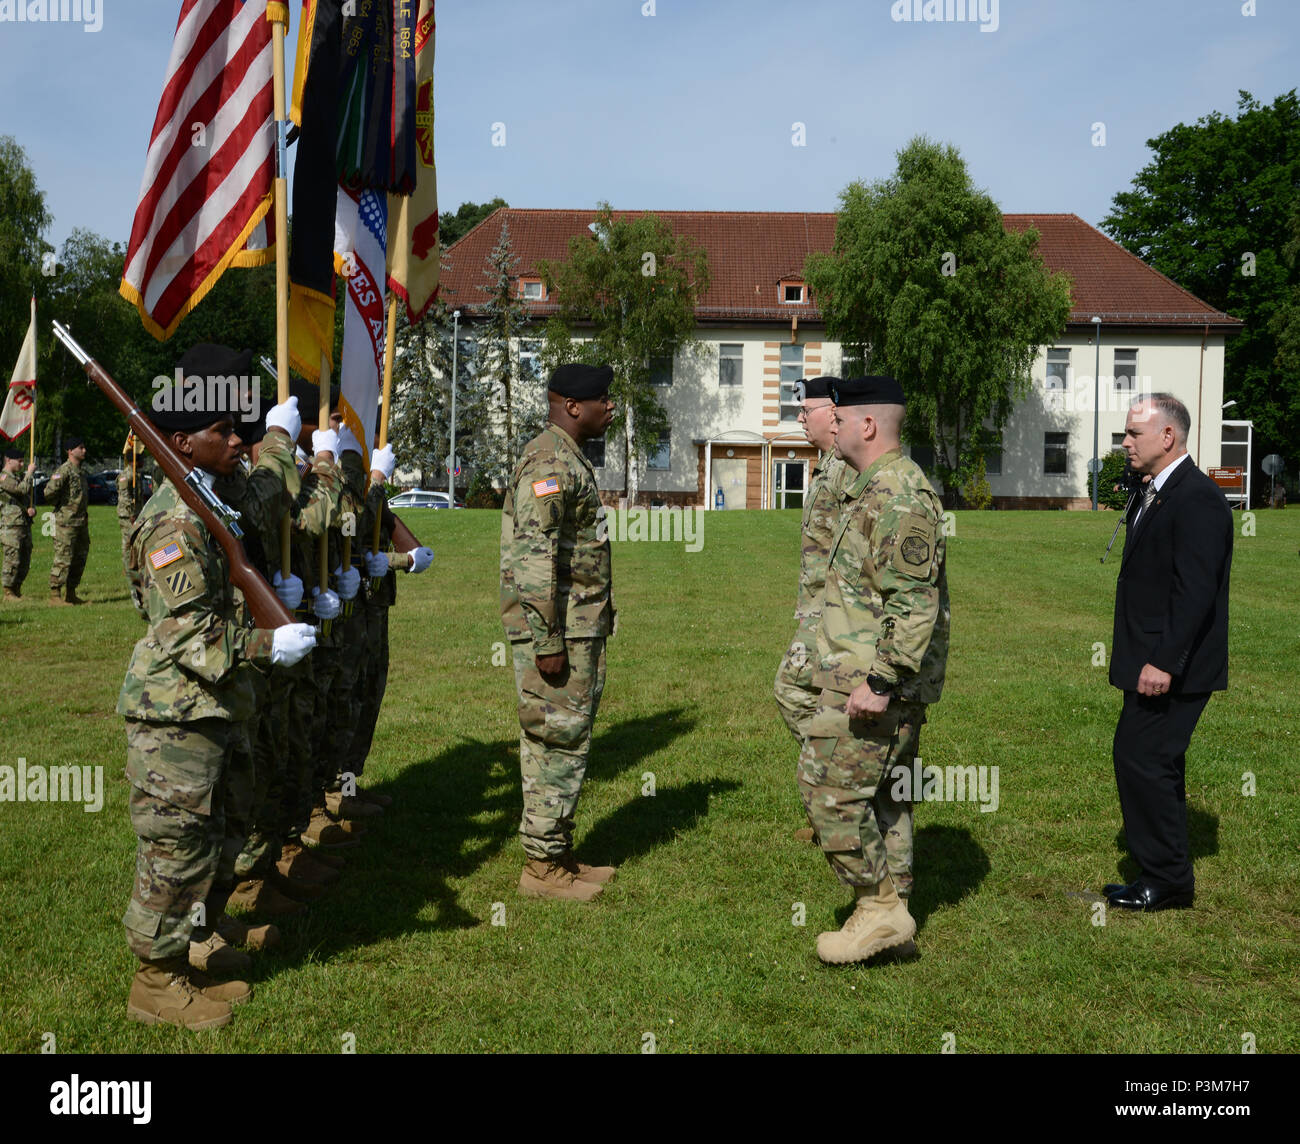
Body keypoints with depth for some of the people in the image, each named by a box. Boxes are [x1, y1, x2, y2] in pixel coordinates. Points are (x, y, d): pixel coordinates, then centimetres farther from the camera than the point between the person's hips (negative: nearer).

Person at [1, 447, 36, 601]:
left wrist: (32, 509, 0)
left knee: (25, 562, 9)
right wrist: (29, 472, -12)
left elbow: (28, 497, 22)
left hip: (25, 524, 8)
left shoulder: (19, 478, 20)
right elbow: (22, 489, -23)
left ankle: (17, 591, 18)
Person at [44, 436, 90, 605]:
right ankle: (55, 594, -2)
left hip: (81, 521, 9)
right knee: (63, 559, -7)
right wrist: (58, 505, -6)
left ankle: (70, 594, 18)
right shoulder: (64, 470, -13)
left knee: (80, 558, 11)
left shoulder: (80, 472, 16)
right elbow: (49, 492, -22)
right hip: (66, 522, -9)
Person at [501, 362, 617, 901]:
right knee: (557, 743, -4)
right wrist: (547, 641, -24)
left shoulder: (569, 460, 17)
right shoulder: (550, 462, -16)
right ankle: (542, 866, 5)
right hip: (559, 631, -10)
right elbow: (534, 557, -23)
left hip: (581, 628, 10)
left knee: (565, 744, 15)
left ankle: (559, 854, 24)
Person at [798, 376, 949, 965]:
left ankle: (879, 908, 1)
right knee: (882, 793, 14)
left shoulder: (898, 494, -18)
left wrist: (880, 680, -25)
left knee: (828, 784, -7)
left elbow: (914, 602, -25)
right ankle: (889, 910, 22)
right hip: (885, 677, 11)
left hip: (871, 680, -11)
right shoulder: (876, 487, 16)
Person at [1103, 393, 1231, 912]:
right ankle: (1165, 877, 27)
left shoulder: (1197, 499, -17)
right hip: (1153, 662, 10)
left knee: (1141, 759, -8)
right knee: (1157, 765, 16)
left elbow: (1195, 591, -23)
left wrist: (1164, 661, -26)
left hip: (1171, 668, -10)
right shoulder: (1152, 494, 15)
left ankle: (1166, 880, 5)